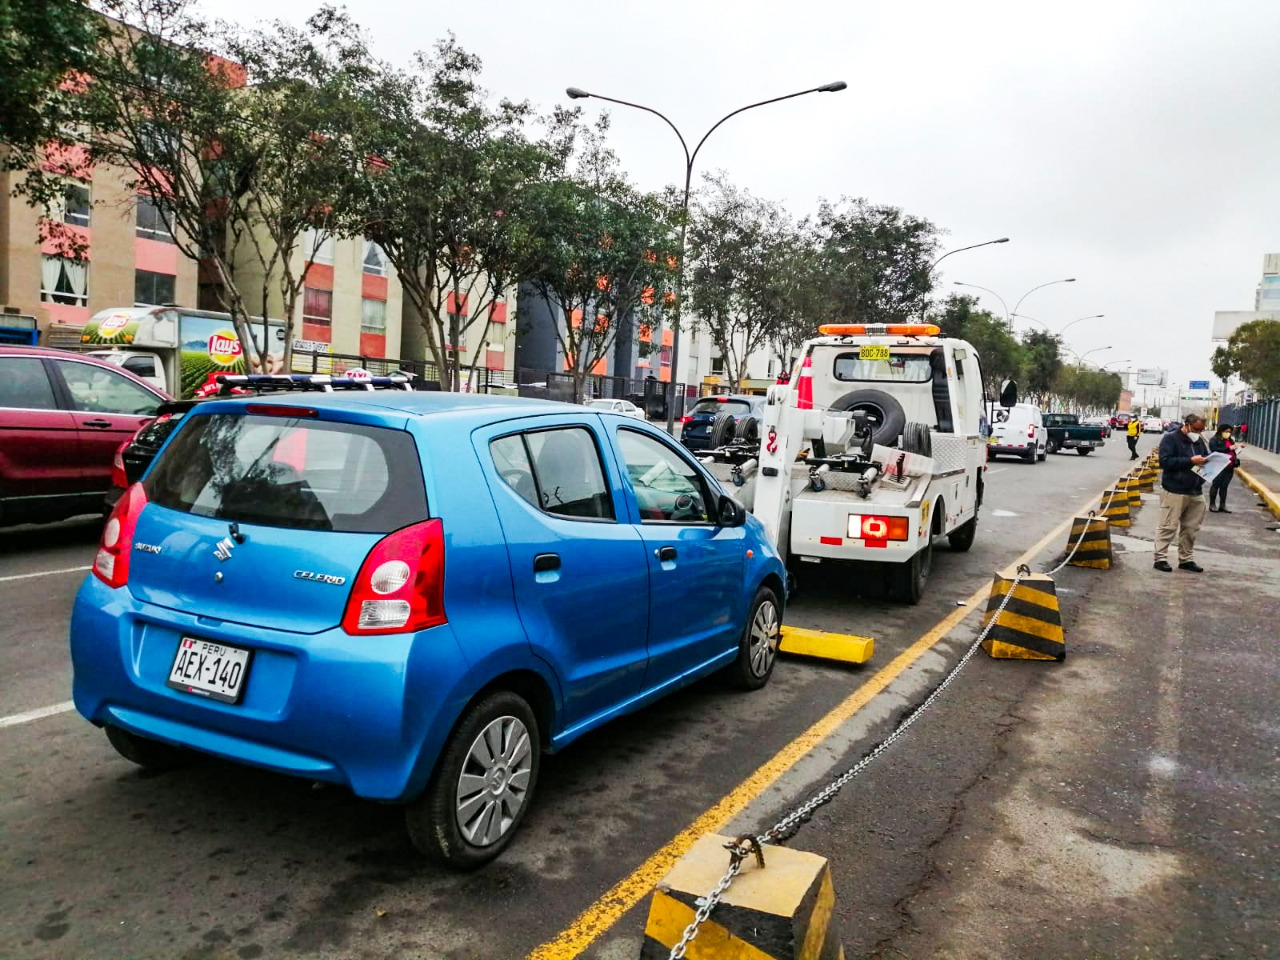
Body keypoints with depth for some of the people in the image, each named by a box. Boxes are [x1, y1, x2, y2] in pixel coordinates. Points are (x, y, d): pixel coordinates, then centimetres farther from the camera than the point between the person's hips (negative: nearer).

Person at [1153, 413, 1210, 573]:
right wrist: (1190, 461, -20)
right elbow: (1165, 461, -16)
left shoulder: (1199, 440, 15)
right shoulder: (1170, 438, -6)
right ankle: (1160, 558, 1)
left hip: (1196, 492, 7)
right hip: (1175, 491, -7)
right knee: (1168, 527, -4)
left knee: (1191, 528, 11)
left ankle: (1186, 559, 19)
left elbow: (1206, 457, 25)